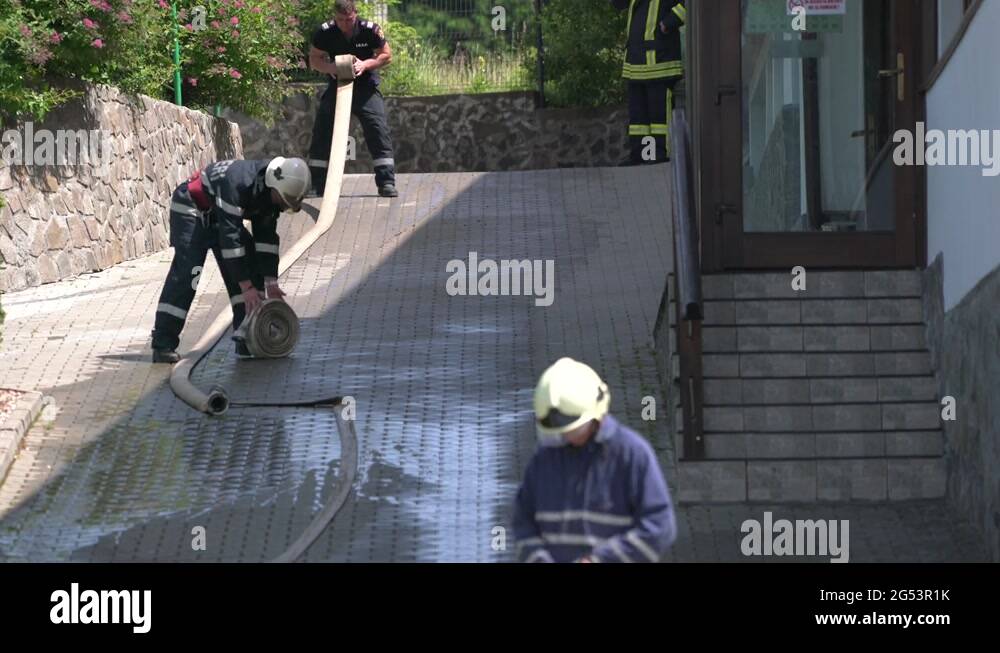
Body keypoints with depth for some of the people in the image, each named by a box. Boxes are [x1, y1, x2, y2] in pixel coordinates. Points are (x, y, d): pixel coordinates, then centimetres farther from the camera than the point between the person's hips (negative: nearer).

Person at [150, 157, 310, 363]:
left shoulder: (272, 193, -11)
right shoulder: (239, 183, -37)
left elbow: (266, 237, -2)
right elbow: (230, 235, -37)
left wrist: (270, 282, -7)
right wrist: (247, 286, -35)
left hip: (220, 213, 9)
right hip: (191, 209, -8)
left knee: (250, 267, 0)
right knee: (185, 275, -19)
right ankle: (162, 346, -20)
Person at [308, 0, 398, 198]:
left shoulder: (370, 30, -14)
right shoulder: (325, 32, -9)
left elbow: (386, 56, -4)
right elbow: (314, 59, 0)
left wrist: (365, 64, -22)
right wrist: (329, 67, -22)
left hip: (366, 87, -2)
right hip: (337, 87, 2)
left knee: (378, 131, -14)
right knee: (321, 134, -1)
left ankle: (386, 183, -12)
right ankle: (317, 185, 9)